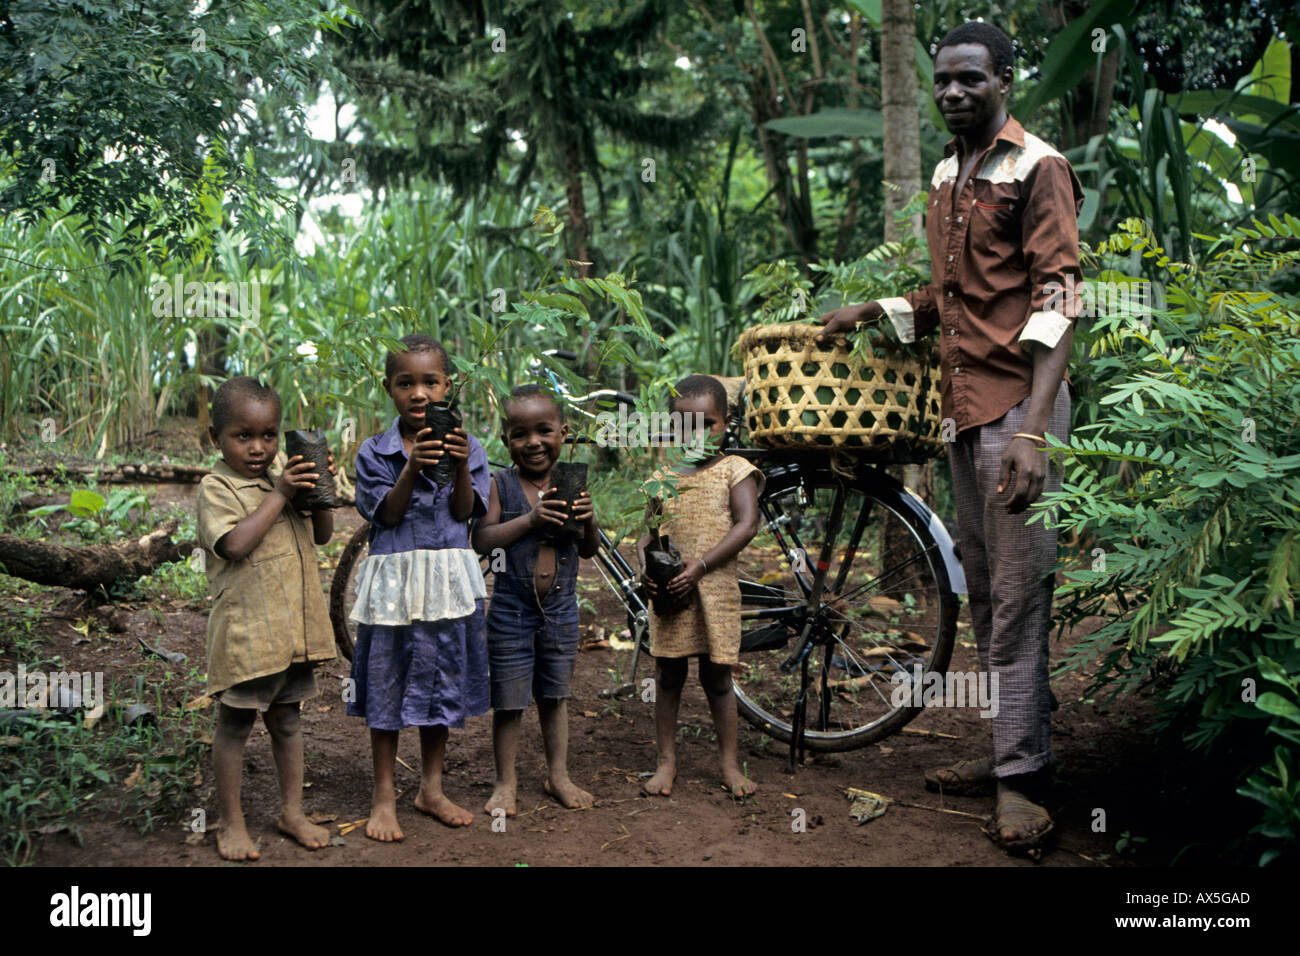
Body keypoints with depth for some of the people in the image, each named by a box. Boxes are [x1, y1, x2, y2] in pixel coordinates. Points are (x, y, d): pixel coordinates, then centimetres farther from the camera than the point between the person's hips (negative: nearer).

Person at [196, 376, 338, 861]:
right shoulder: (216, 488, -9)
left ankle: (292, 812, 29)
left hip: (291, 628, 7)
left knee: (286, 720, 16)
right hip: (246, 632, -6)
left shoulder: (280, 481, 11)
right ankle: (231, 823, 19)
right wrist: (279, 496, -20)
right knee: (234, 725, 6)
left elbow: (321, 534, 14)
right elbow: (235, 544, -24)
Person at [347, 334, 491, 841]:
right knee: (387, 684, 3)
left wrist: (460, 466, -20)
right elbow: (387, 514, -9)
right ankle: (384, 798, 16)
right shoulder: (374, 452, -2)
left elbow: (465, 512, -4)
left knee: (441, 679, 12)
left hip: (448, 579, 2)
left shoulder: (465, 445, 3)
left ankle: (431, 789, 27)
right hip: (393, 577, -2)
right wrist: (412, 469, -21)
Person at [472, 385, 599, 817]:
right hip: (512, 607, -3)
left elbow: (589, 550, 5)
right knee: (509, 700, 5)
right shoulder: (500, 485, -8)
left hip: (561, 607, 3)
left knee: (555, 695, 16)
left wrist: (588, 522, -16)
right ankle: (506, 781, 19)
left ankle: (558, 774, 29)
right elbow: (481, 540, -18)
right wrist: (530, 519, -27)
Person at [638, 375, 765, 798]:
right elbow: (647, 530, 11)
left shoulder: (734, 470, -1)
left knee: (717, 678, 5)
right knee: (668, 676, 7)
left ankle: (729, 764, 18)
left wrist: (701, 564, -18)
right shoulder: (663, 477, 9)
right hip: (668, 590, 3)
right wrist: (645, 565, -11)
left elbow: (747, 525, -11)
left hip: (715, 588, -3)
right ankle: (666, 761, 19)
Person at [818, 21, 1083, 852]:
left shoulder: (1037, 169, -6)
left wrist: (1032, 429, -23)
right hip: (964, 406, 8)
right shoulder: (946, 176, 18)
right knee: (985, 590, 10)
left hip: (1017, 403, -8)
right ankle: (1010, 751, 20)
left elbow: (1056, 301, -14)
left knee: (1018, 595, -6)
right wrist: (871, 311, 12)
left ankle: (1024, 779, 1)